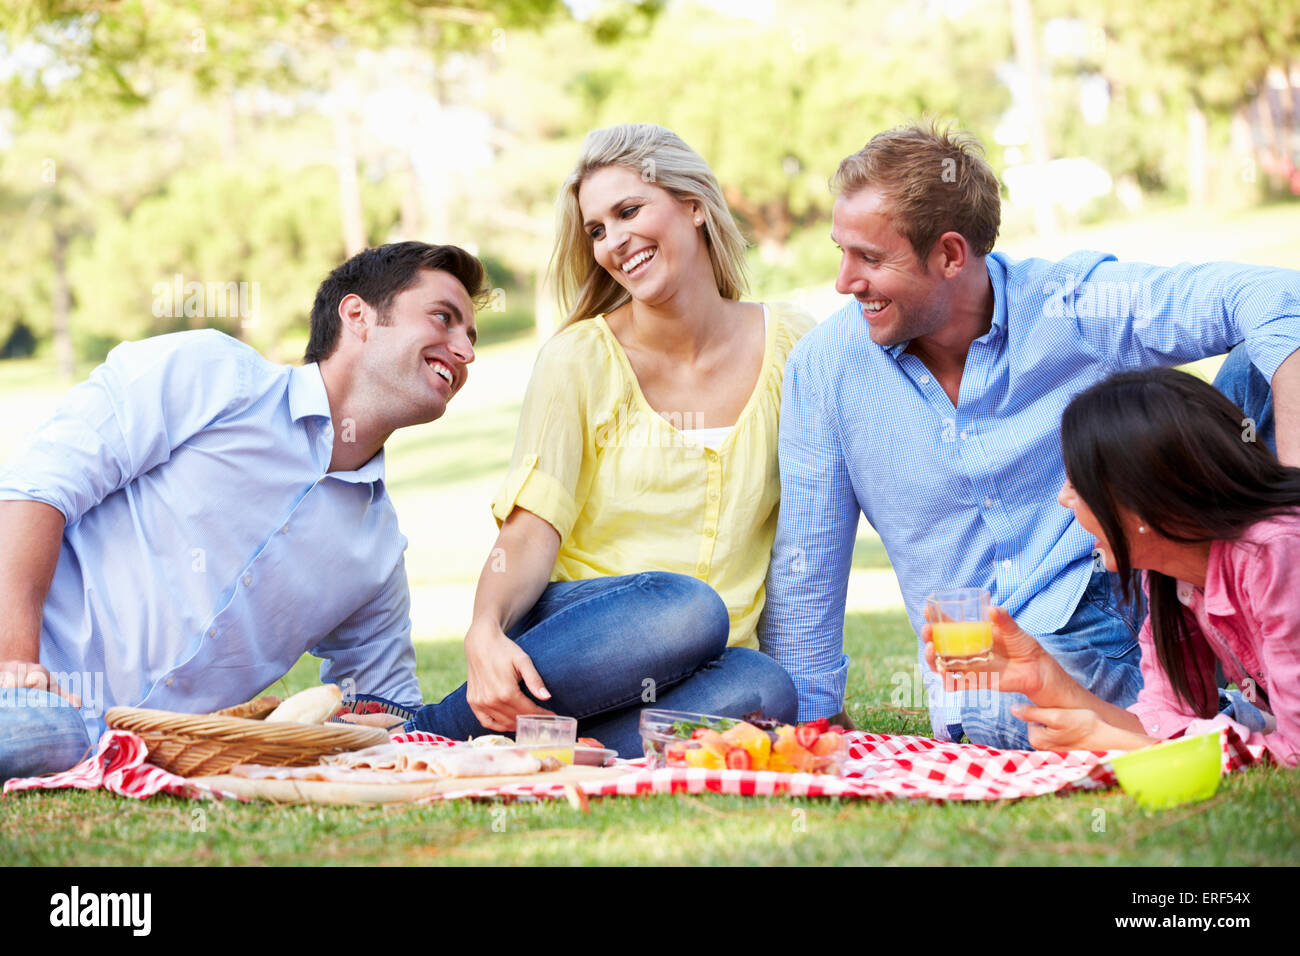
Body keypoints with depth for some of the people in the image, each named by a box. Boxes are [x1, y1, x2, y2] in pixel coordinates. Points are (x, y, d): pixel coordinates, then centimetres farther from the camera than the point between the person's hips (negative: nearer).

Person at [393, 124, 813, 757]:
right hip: (582, 628, -2)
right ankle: (411, 733, -27)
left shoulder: (791, 348, 6)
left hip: (709, 661, 2)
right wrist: (484, 632, -31)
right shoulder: (580, 357, 1)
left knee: (763, 690, -34)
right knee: (686, 607, -37)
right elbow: (530, 531, -9)